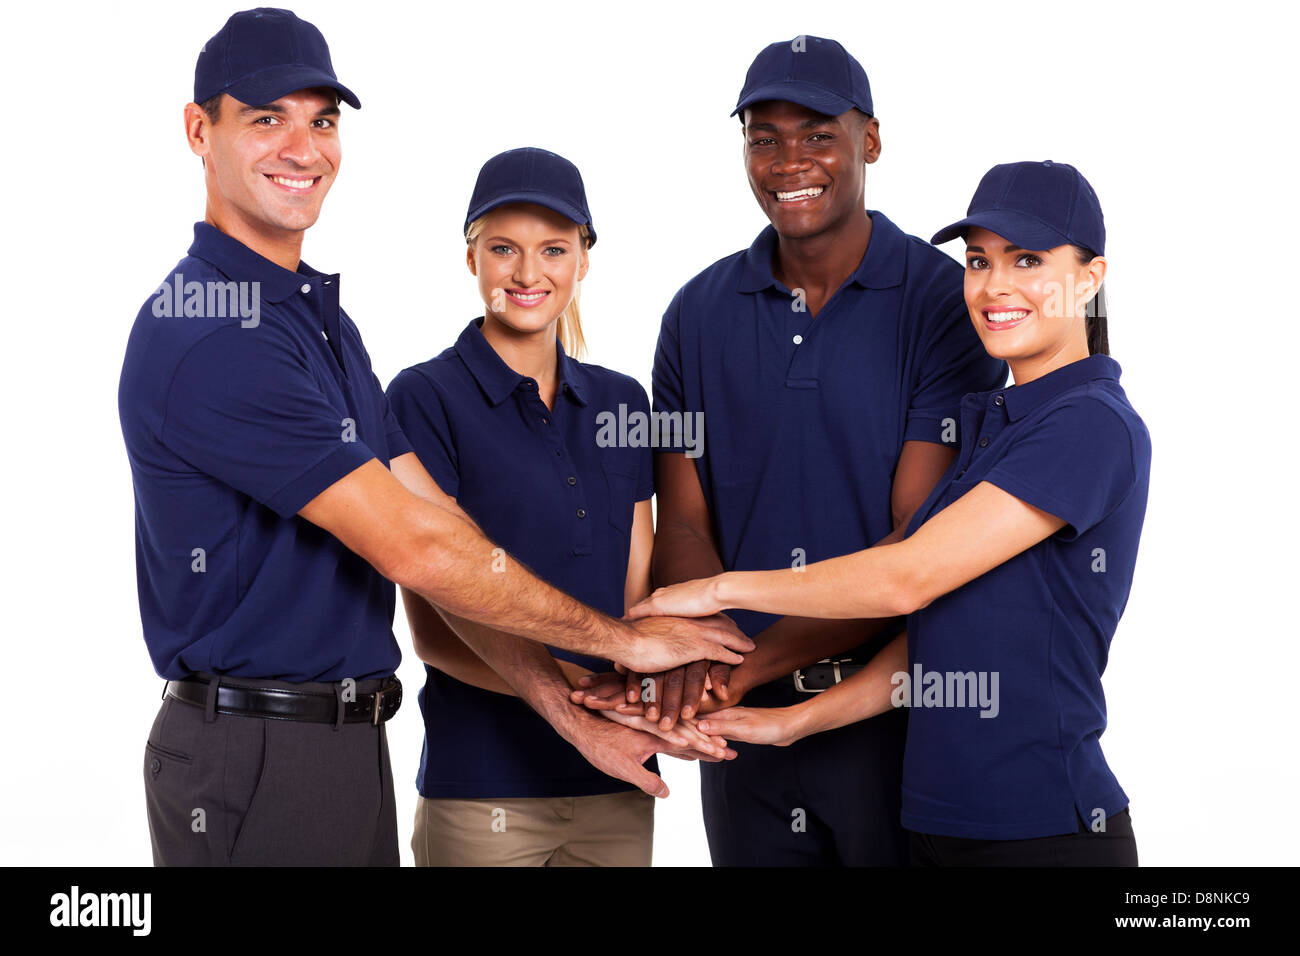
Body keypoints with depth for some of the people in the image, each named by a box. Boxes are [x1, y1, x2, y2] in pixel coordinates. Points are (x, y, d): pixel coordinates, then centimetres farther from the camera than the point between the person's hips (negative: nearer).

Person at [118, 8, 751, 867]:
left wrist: (566, 699, -1)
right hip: (251, 760, -8)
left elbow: (439, 523, 7)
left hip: (351, 735, 9)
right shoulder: (205, 336, -18)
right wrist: (622, 638, -11)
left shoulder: (326, 317, 13)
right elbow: (413, 550, -20)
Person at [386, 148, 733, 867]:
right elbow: (434, 630, -12)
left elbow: (638, 596, 10)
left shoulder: (620, 402, 10)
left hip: (617, 782, 5)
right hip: (483, 785, -5)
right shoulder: (426, 399, -6)